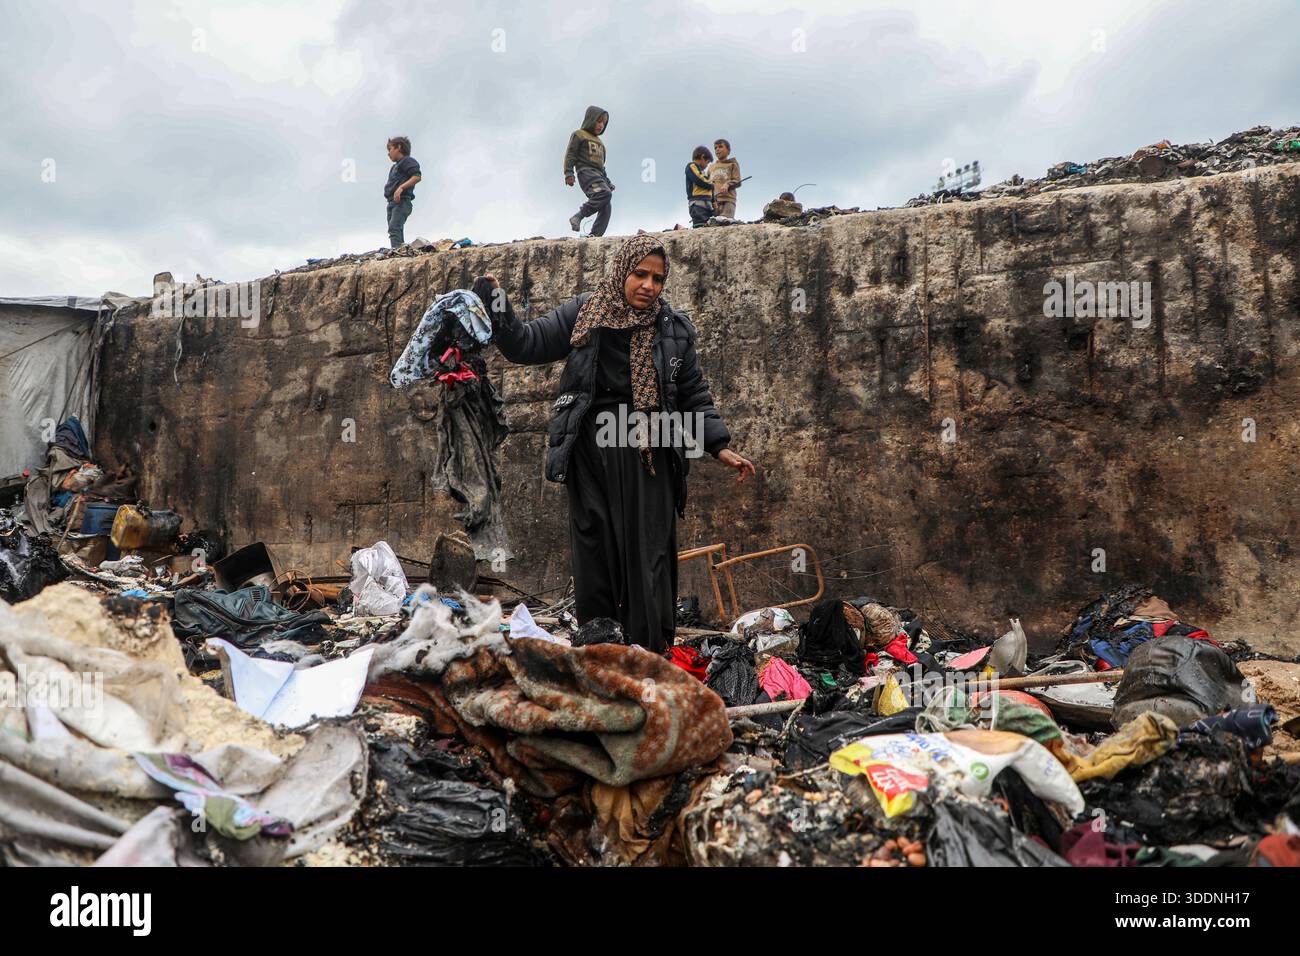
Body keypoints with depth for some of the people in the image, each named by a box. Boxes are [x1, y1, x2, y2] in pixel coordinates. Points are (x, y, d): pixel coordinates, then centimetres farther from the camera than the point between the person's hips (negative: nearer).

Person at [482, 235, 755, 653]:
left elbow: (694, 395, 12)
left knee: (648, 556, -2)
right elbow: (527, 344, 7)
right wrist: (499, 307, -8)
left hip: (648, 457, 0)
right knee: (595, 556, 5)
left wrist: (720, 445, 5)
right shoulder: (583, 313, 6)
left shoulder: (674, 328, 8)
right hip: (592, 456, 1)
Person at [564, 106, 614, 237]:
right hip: (586, 172, -8)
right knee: (604, 194, -34)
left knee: (606, 208, -12)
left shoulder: (599, 142, 32)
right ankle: (578, 217, -28)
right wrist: (568, 173, -14)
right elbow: (570, 154, 0)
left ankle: (595, 235, -19)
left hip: (599, 175, 8)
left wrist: (607, 182, 28)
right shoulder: (579, 135, 10)